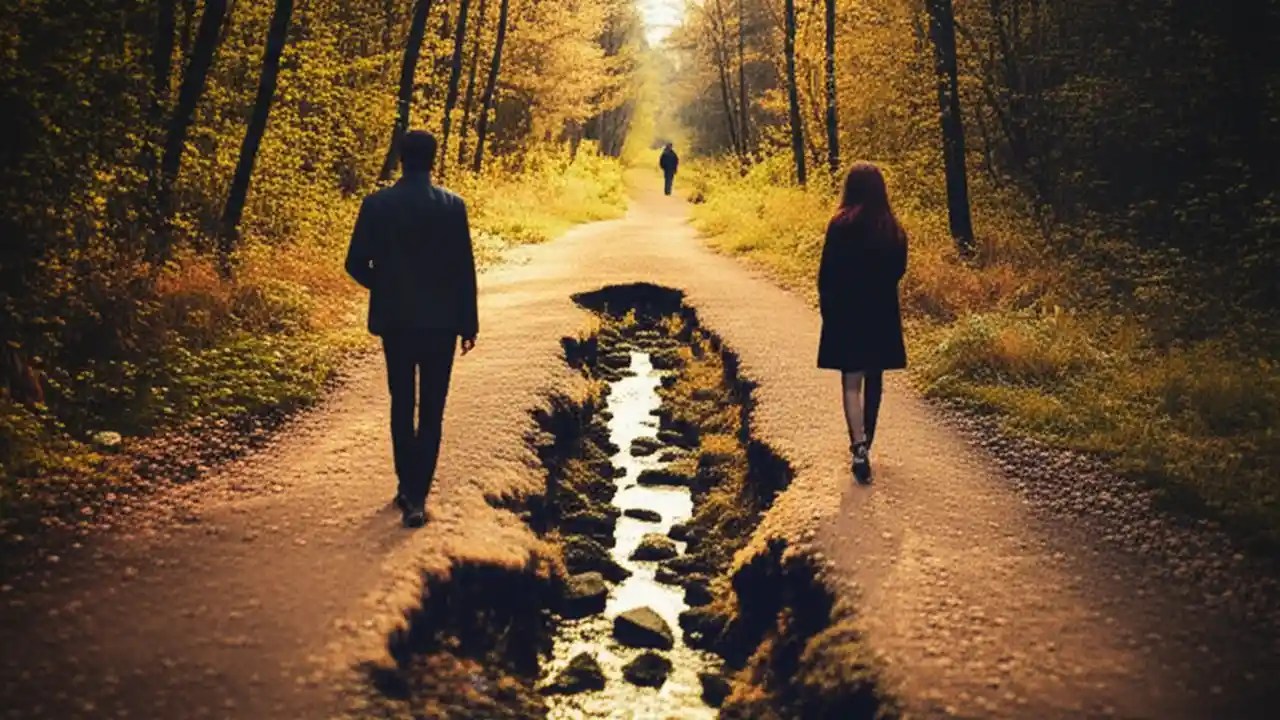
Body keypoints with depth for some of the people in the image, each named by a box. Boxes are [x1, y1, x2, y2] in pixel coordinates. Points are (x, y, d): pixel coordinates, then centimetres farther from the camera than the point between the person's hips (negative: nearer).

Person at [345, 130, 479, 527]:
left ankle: (407, 487, 22)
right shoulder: (452, 205, -6)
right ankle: (417, 496, -4)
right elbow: (464, 269, -6)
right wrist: (468, 324, 1)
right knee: (431, 410, 3)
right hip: (440, 321, -1)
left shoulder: (377, 204, -4)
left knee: (402, 405, 16)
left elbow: (357, 263, -3)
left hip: (395, 320, 2)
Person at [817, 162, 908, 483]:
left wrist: (827, 308, 1)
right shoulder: (893, 229, -2)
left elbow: (827, 273, -10)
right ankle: (864, 444, 27)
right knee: (874, 380, 16)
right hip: (883, 313, 4)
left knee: (851, 382, 0)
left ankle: (859, 446, -17)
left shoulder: (841, 225, -13)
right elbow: (899, 270, 6)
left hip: (846, 312, -4)